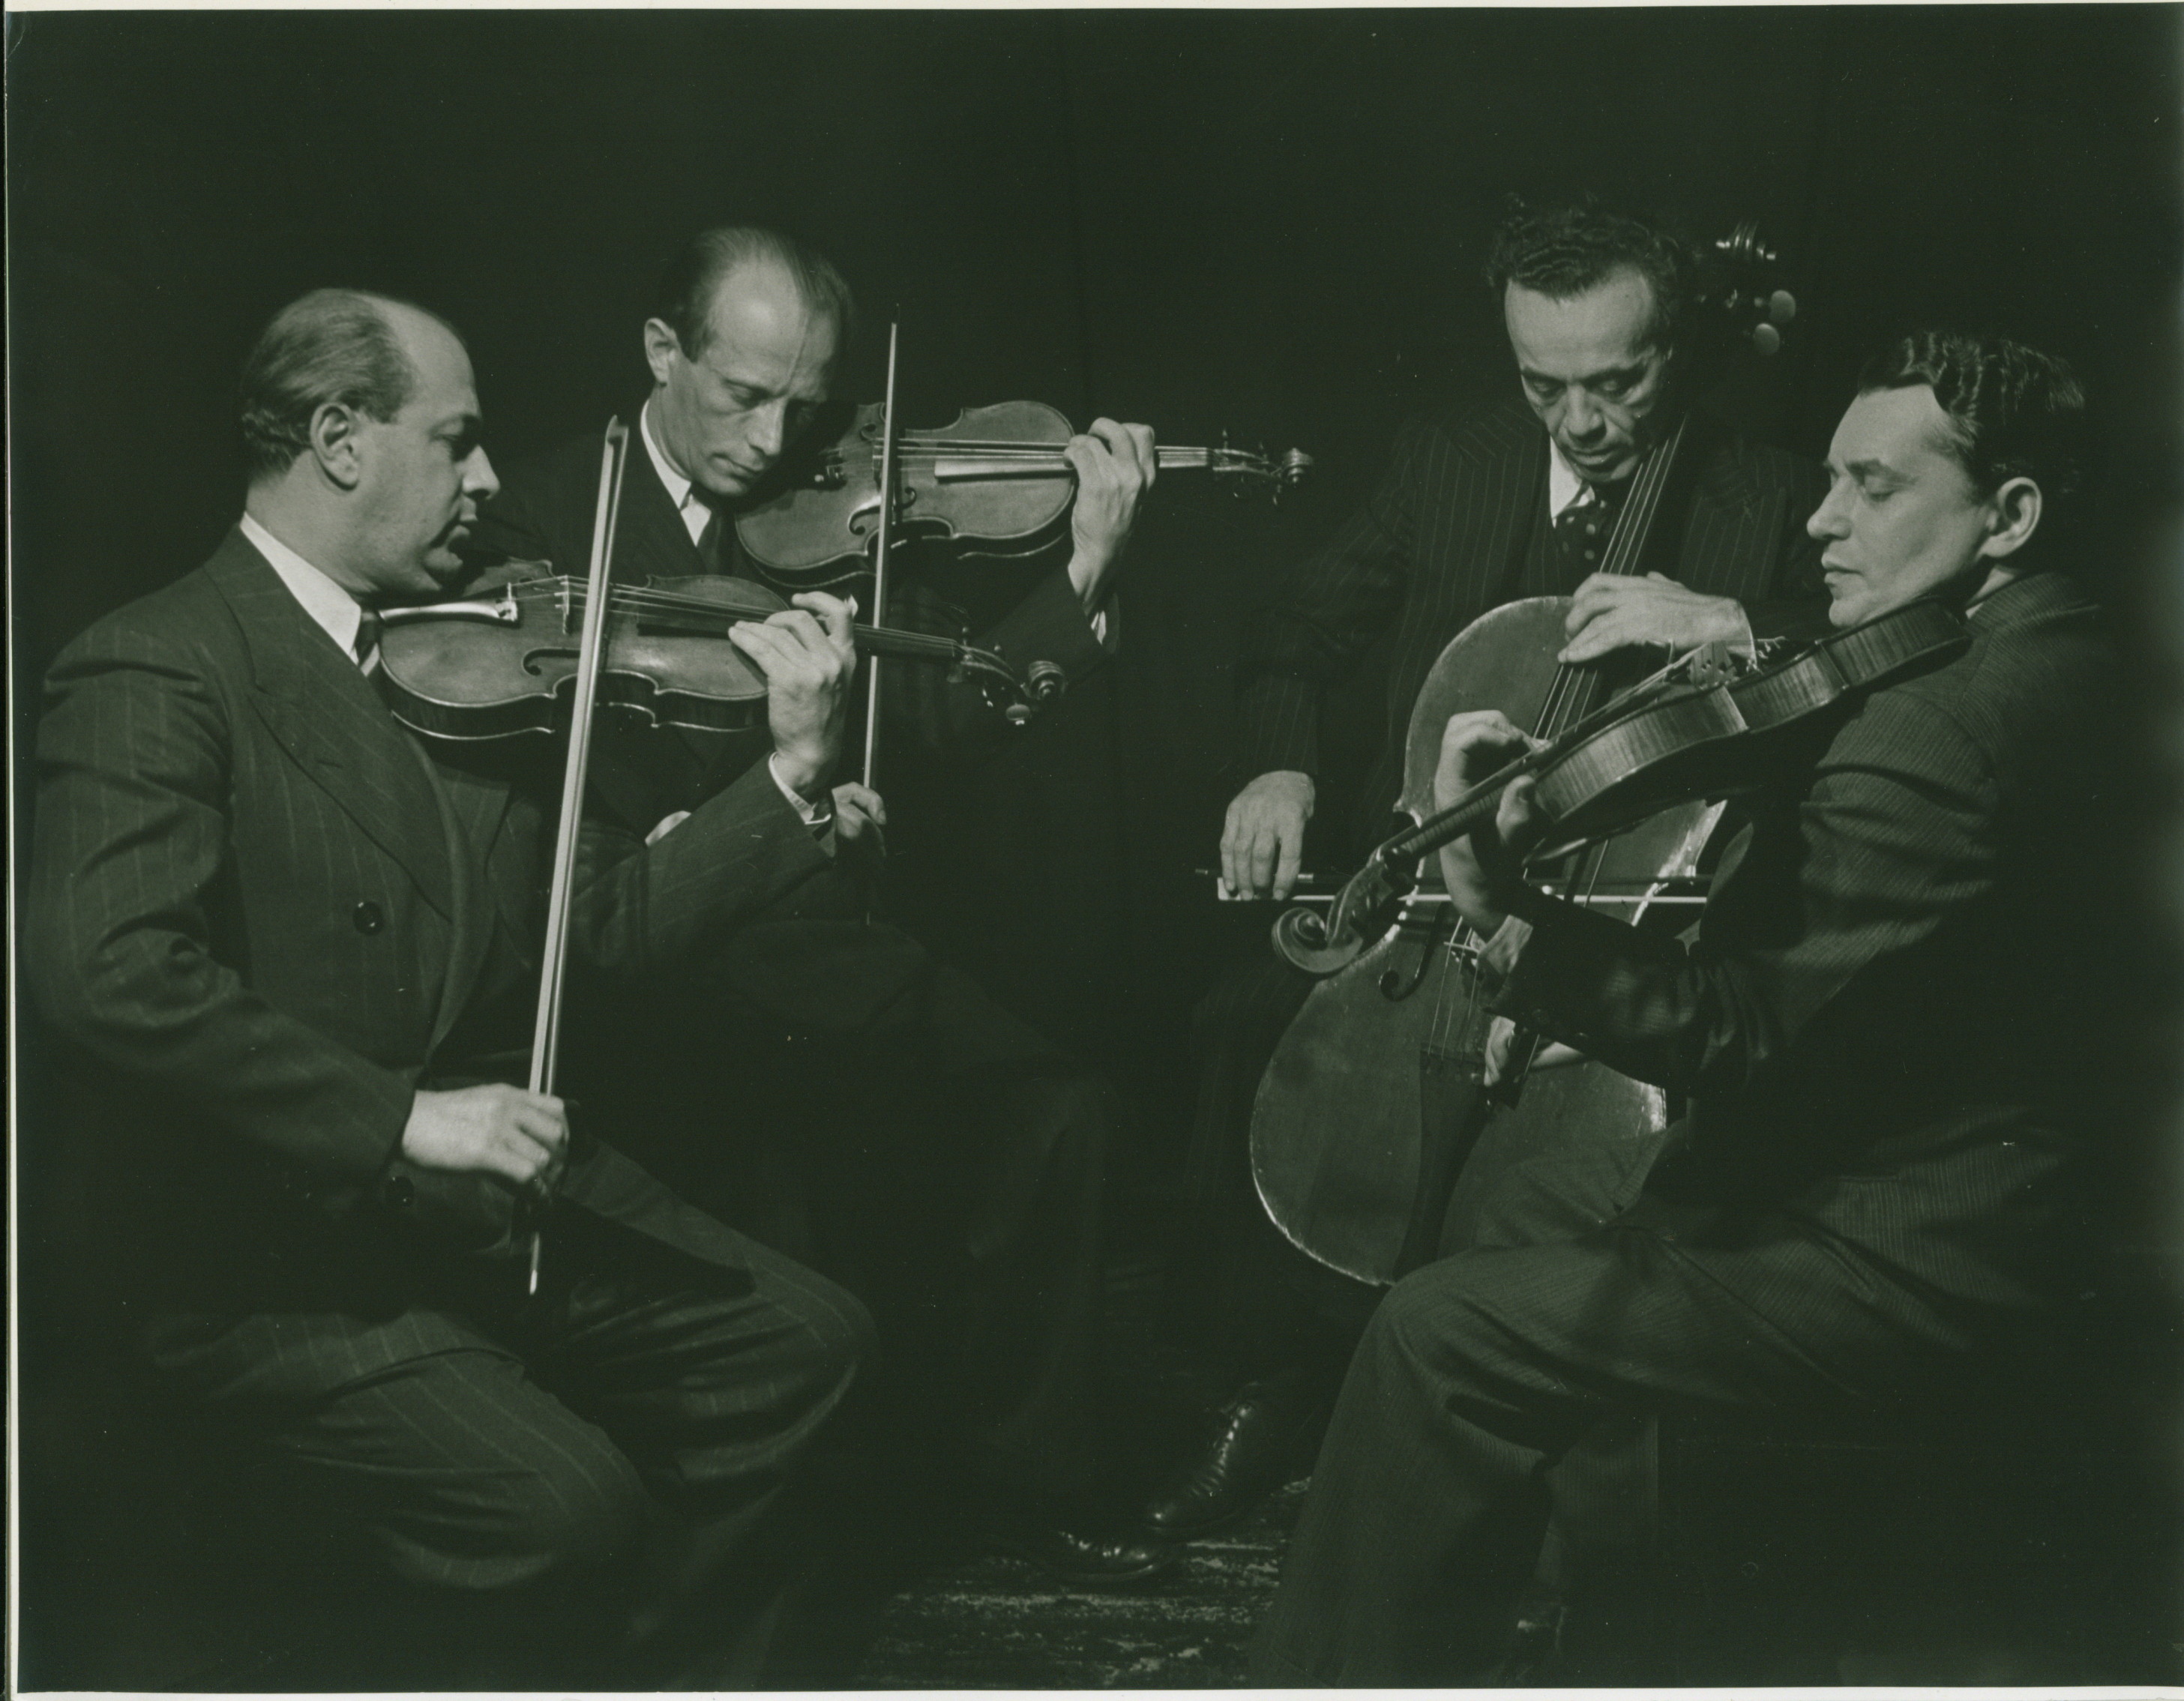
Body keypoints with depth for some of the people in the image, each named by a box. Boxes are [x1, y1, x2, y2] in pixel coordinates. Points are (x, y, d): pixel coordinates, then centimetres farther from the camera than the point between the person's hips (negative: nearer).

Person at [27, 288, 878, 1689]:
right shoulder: (158, 672, -13)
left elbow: (614, 922, 9)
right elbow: (108, 970, -27)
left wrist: (794, 766, -2)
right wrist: (401, 1119, -29)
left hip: (496, 1199, 7)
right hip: (269, 1258, -7)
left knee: (803, 1340, 0)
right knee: (564, 1507, -24)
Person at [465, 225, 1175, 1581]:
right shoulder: (546, 521, 2)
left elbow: (938, 709, 4)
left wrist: (1084, 577, -8)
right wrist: (693, 840, -27)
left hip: (827, 948, 4)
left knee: (1055, 1110, -15)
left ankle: (1028, 1481, 3)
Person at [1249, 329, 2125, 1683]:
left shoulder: (1942, 723, -25)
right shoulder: (2040, 656, 7)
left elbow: (1746, 1036, -27)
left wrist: (1503, 916, -32)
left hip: (1914, 1265, -11)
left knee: (1443, 1335, -13)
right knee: (1507, 1180, 21)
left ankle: (1342, 1670, 4)